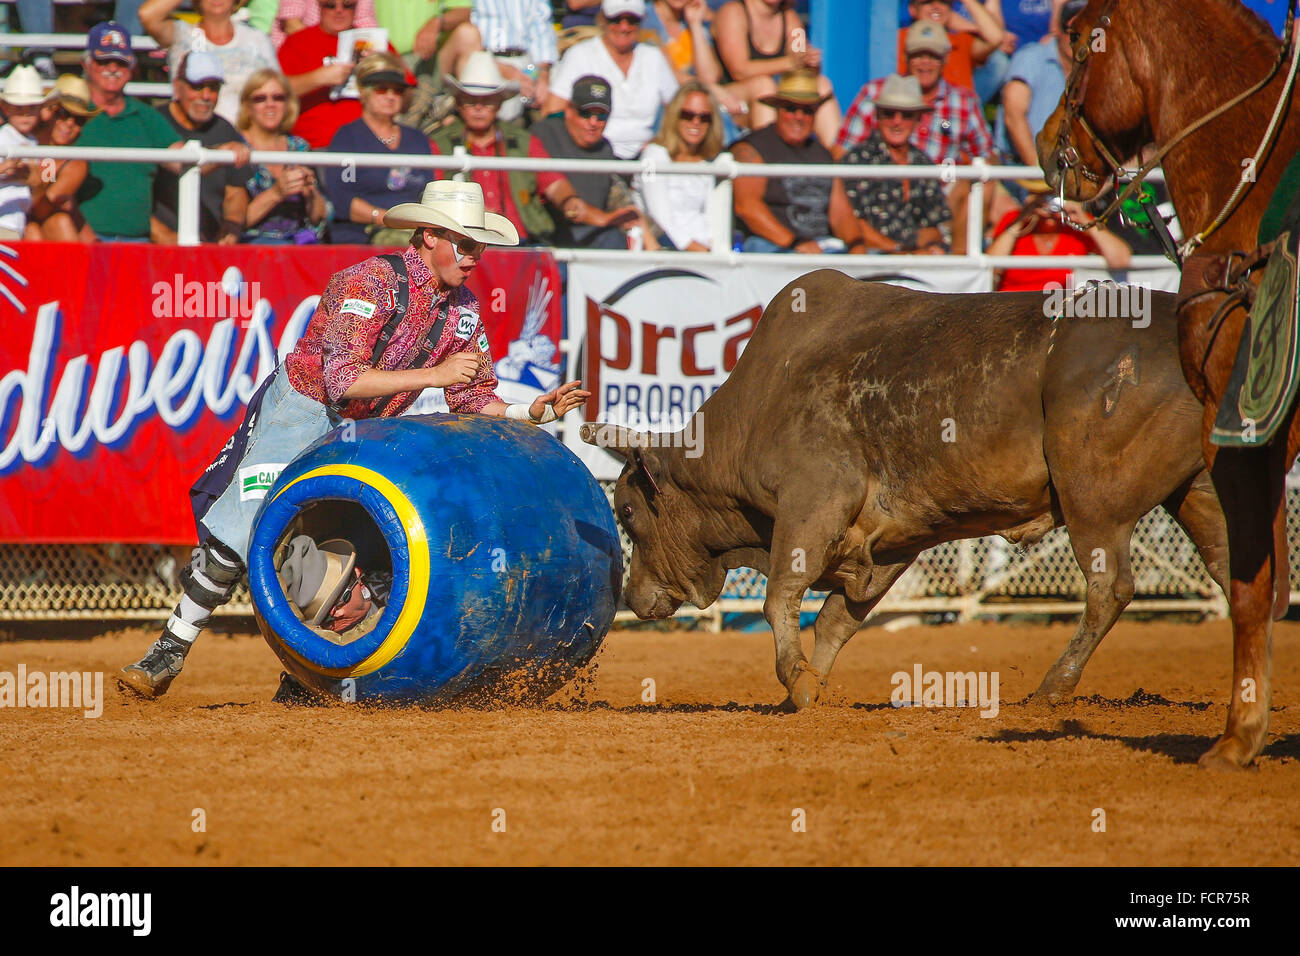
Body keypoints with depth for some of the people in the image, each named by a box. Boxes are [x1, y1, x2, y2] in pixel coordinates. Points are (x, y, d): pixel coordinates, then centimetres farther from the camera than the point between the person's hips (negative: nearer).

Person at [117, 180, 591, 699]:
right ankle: (169, 654, 0)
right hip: (301, 411, -6)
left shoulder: (463, 309, -3)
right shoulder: (371, 281, -24)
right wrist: (434, 374, -35)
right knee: (236, 538, -13)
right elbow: (342, 380, -32)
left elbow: (473, 400, 2)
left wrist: (532, 412, -15)